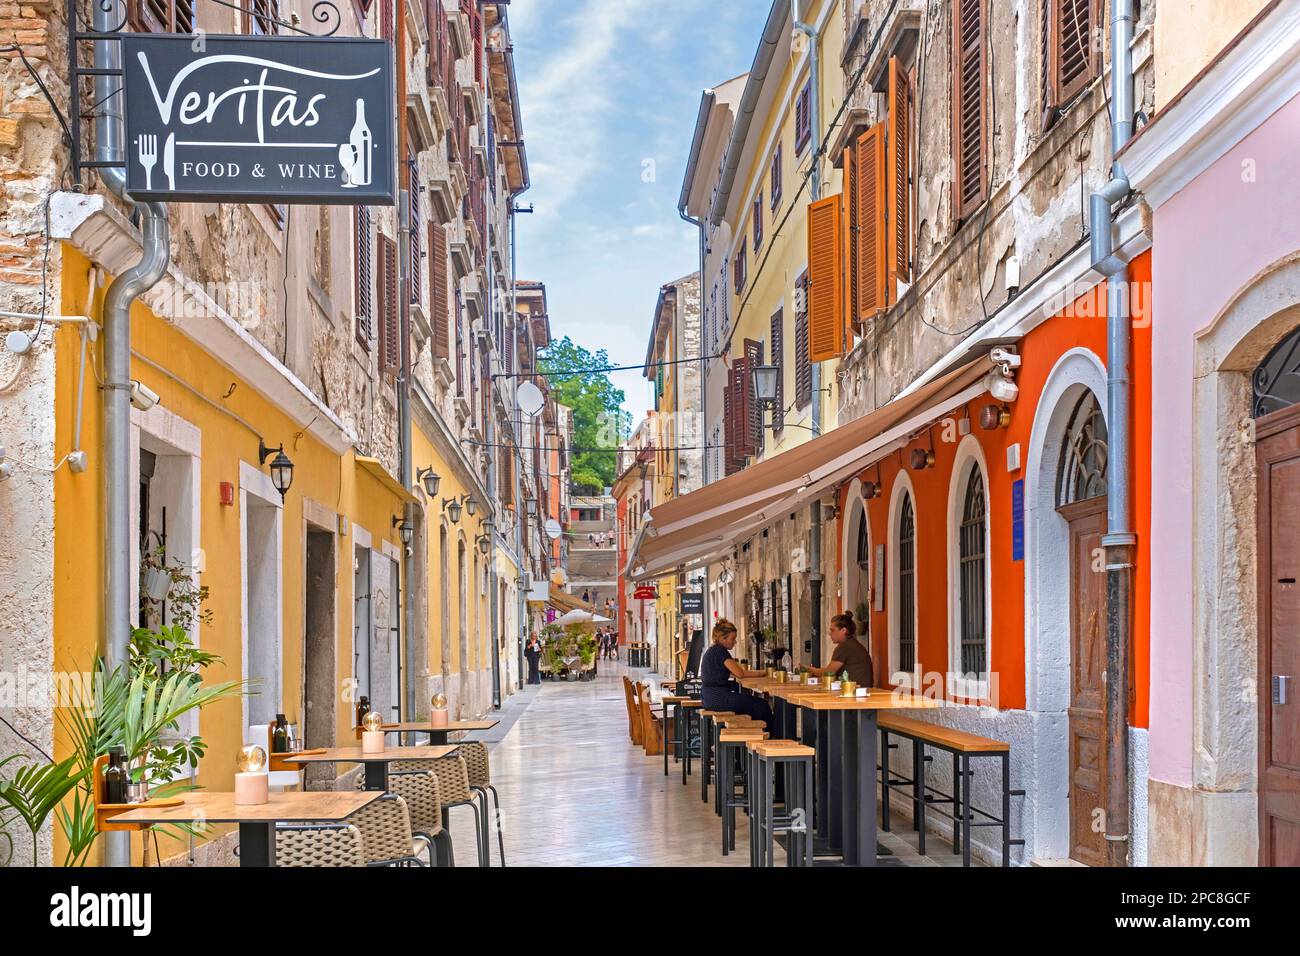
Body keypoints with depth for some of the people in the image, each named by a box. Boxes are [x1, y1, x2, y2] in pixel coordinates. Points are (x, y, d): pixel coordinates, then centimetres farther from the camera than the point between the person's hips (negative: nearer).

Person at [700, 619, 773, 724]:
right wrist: (758, 673, -3)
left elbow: (732, 672, 18)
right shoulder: (720, 651, -14)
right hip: (718, 698, -10)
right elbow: (739, 673, -16)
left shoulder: (712, 650, 17)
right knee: (761, 705, -6)